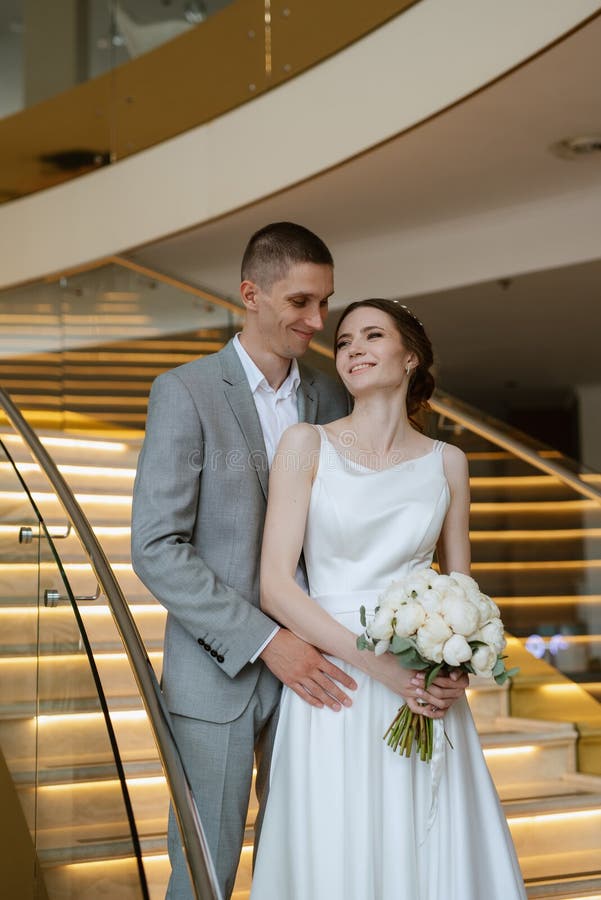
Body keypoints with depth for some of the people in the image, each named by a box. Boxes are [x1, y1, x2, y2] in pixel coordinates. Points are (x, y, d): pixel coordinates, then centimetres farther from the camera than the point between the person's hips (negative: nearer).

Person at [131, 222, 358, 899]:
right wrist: (264, 640, -19)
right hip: (217, 675, -4)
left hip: (308, 668, 4)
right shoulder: (185, 393, -8)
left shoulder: (329, 399, 8)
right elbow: (156, 548, -14)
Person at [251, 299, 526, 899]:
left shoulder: (446, 463, 8)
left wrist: (459, 670, -5)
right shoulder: (307, 446, -1)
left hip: (427, 692, 3)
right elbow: (276, 586, -8)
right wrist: (379, 663, -17)